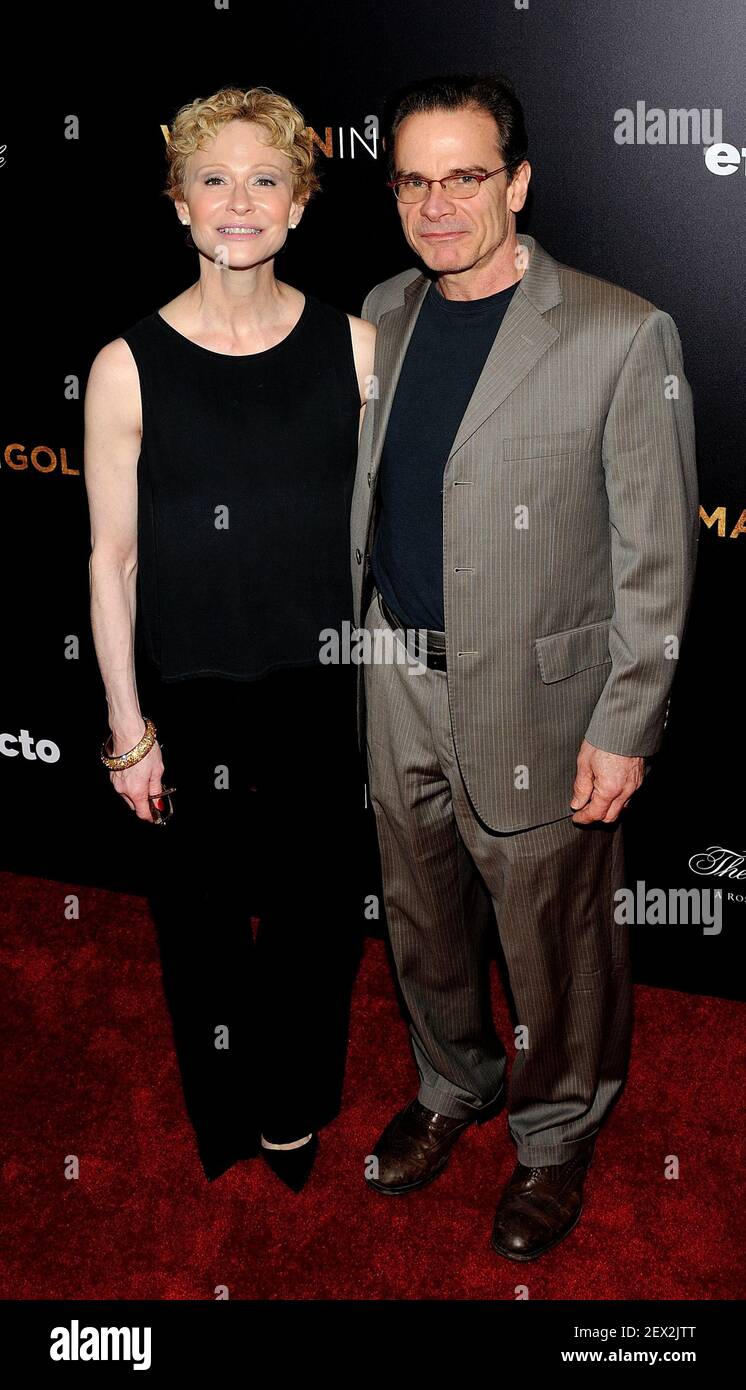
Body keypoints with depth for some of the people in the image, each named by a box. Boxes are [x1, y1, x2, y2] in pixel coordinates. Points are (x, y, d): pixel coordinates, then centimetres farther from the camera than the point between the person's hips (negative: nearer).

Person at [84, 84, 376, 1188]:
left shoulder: (354, 347, -2)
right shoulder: (129, 366, -7)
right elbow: (112, 559, -5)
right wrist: (130, 730, -5)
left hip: (327, 694, 2)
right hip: (189, 701, -1)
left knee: (317, 914, 15)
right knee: (203, 922, 14)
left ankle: (292, 1113, 43)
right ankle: (224, 1127, 42)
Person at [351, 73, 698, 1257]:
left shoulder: (622, 335, -15)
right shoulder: (384, 313, 4)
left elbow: (657, 555, -12)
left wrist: (625, 728, -13)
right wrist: (364, 643, 15)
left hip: (534, 702, -5)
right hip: (399, 684, 6)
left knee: (553, 941, 11)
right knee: (423, 921, 21)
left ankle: (557, 1137, 38)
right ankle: (454, 1086, 48)